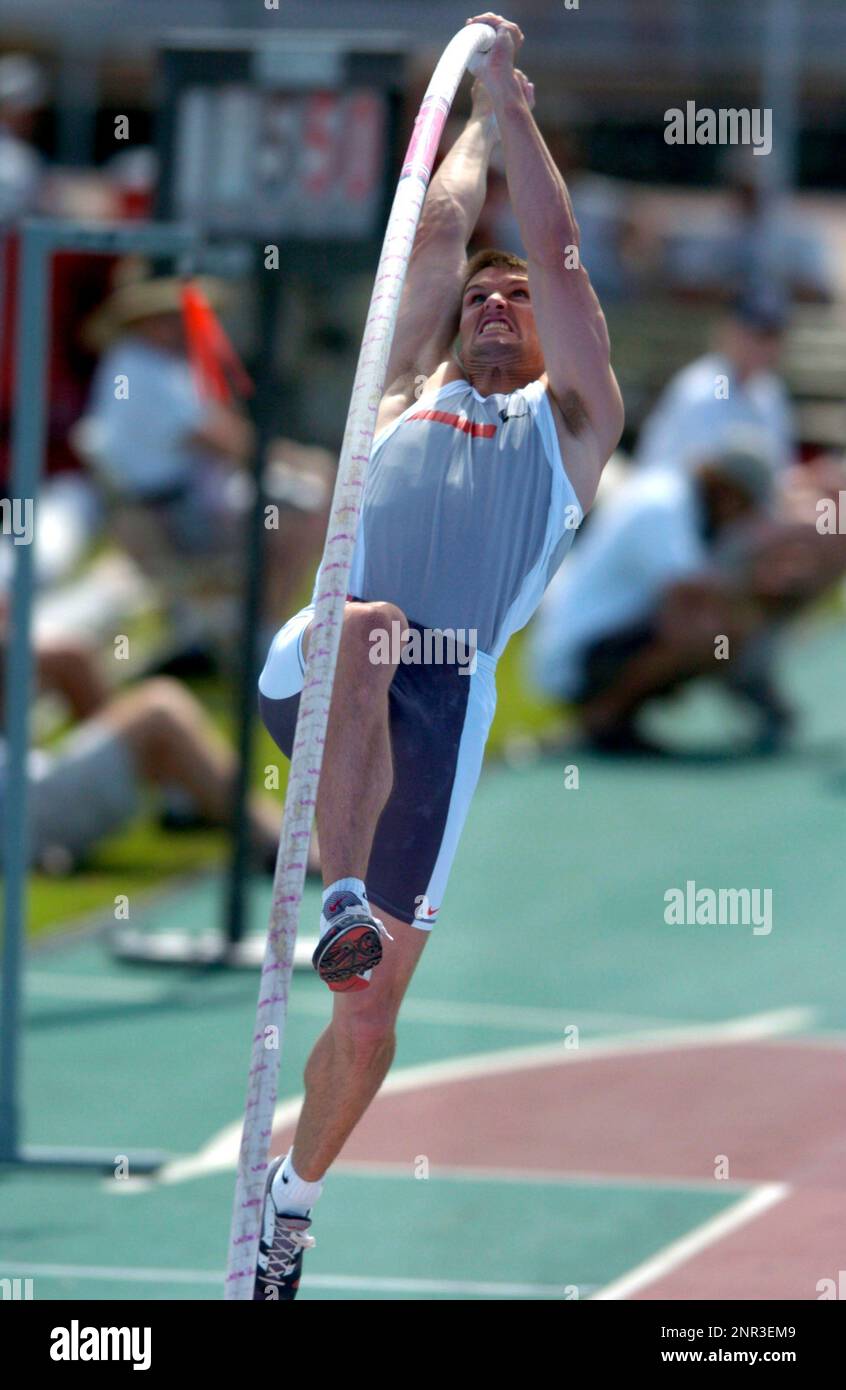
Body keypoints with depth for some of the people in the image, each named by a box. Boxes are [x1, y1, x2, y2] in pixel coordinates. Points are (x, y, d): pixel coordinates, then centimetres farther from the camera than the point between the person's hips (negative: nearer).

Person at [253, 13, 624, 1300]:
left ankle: (295, 1194, 17)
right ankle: (342, 902, -46)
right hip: (313, 670, 1)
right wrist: (482, 118, 34)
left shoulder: (569, 421, 22)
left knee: (376, 1006, -1)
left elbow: (557, 255, 16)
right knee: (366, 628, -39)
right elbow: (440, 231, 27)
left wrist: (518, 112, 19)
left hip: (440, 705, 0)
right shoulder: (409, 394, 28)